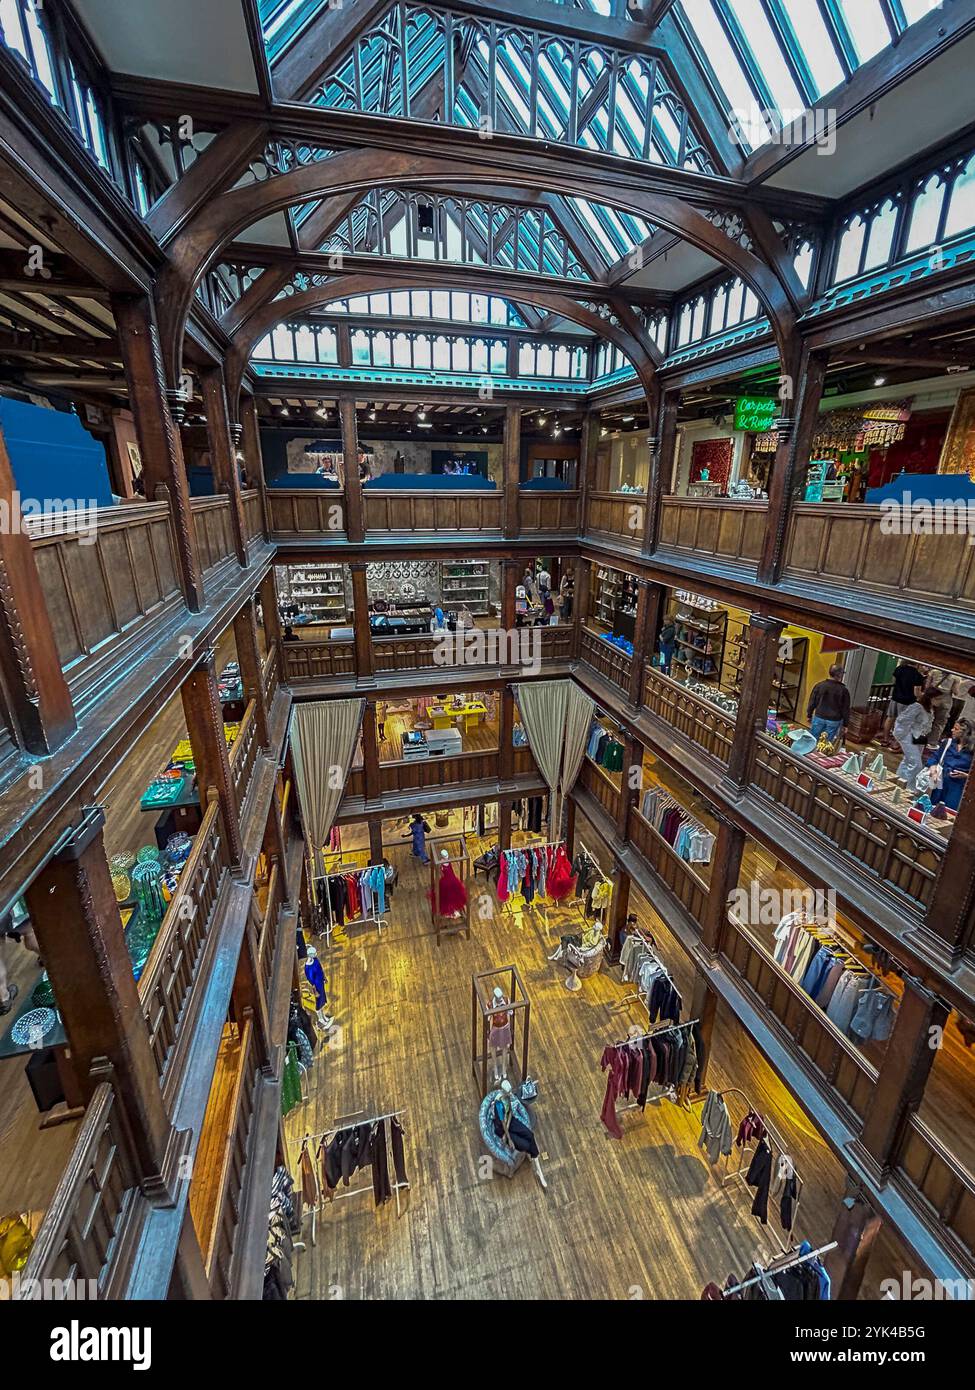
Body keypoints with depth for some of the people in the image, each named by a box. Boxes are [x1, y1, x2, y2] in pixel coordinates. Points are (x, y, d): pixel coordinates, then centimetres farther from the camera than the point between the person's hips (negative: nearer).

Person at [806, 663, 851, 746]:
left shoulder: (819, 685, -5)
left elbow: (812, 702, 2)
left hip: (819, 718, 1)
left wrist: (809, 715, 13)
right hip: (834, 721, -1)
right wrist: (844, 724, 8)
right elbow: (845, 709, -1)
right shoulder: (843, 690, -8)